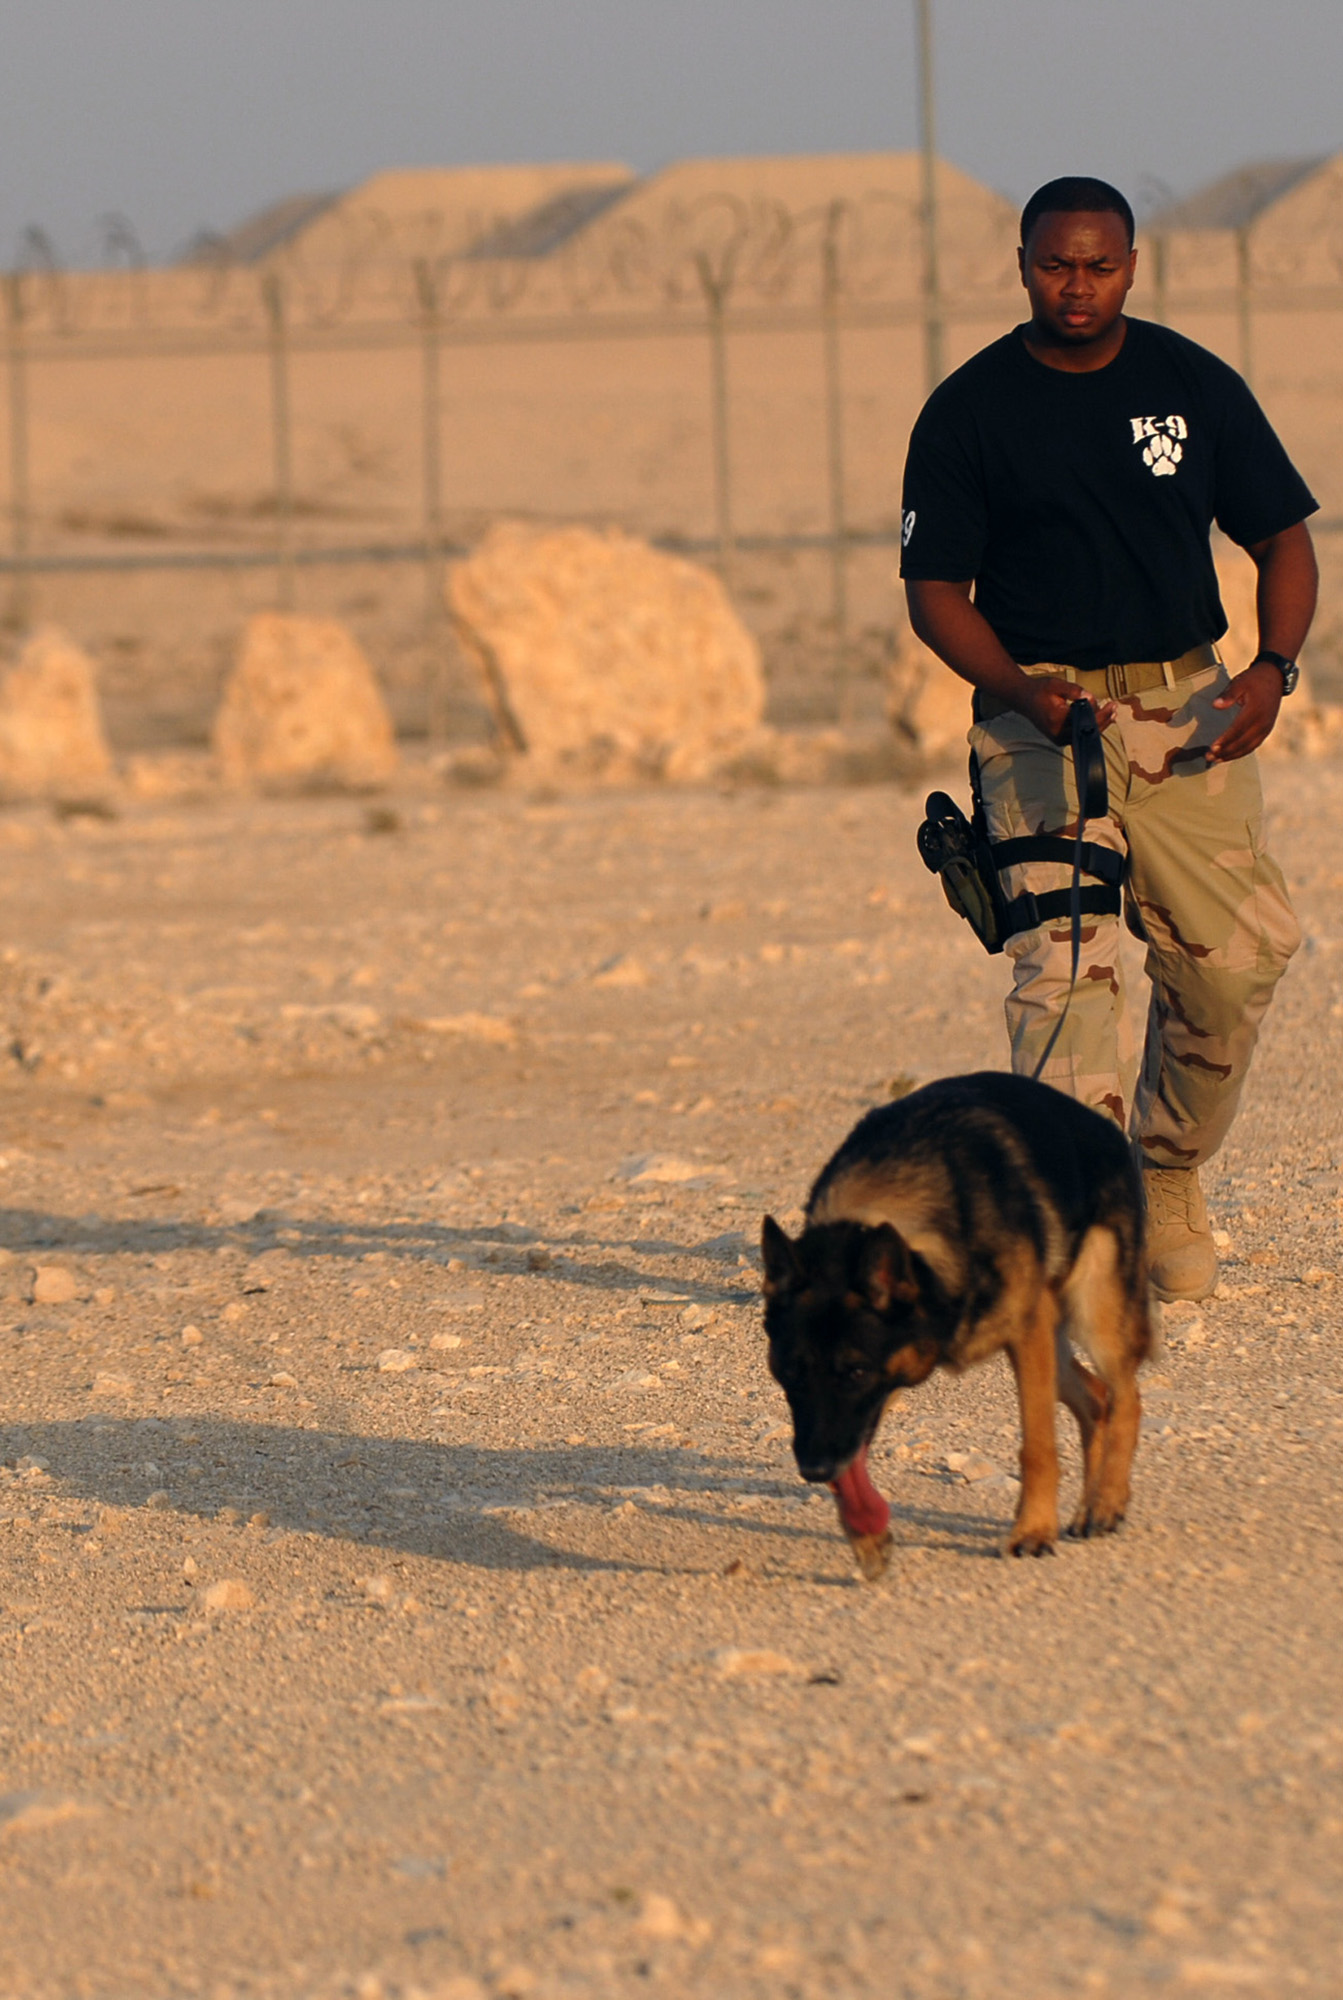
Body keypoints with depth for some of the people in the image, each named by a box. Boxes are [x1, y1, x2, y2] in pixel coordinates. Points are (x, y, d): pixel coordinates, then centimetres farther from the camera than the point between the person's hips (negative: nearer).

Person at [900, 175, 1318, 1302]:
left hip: (1190, 709, 3)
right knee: (1062, 957, -17)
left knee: (1237, 957, 0)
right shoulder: (968, 412, -1)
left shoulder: (1196, 386, 6)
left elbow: (1282, 539, 10)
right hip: (1042, 716, -3)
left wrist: (1273, 668, -9)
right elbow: (935, 589, 1)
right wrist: (1023, 692, -17)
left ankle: (1169, 1176, 24)